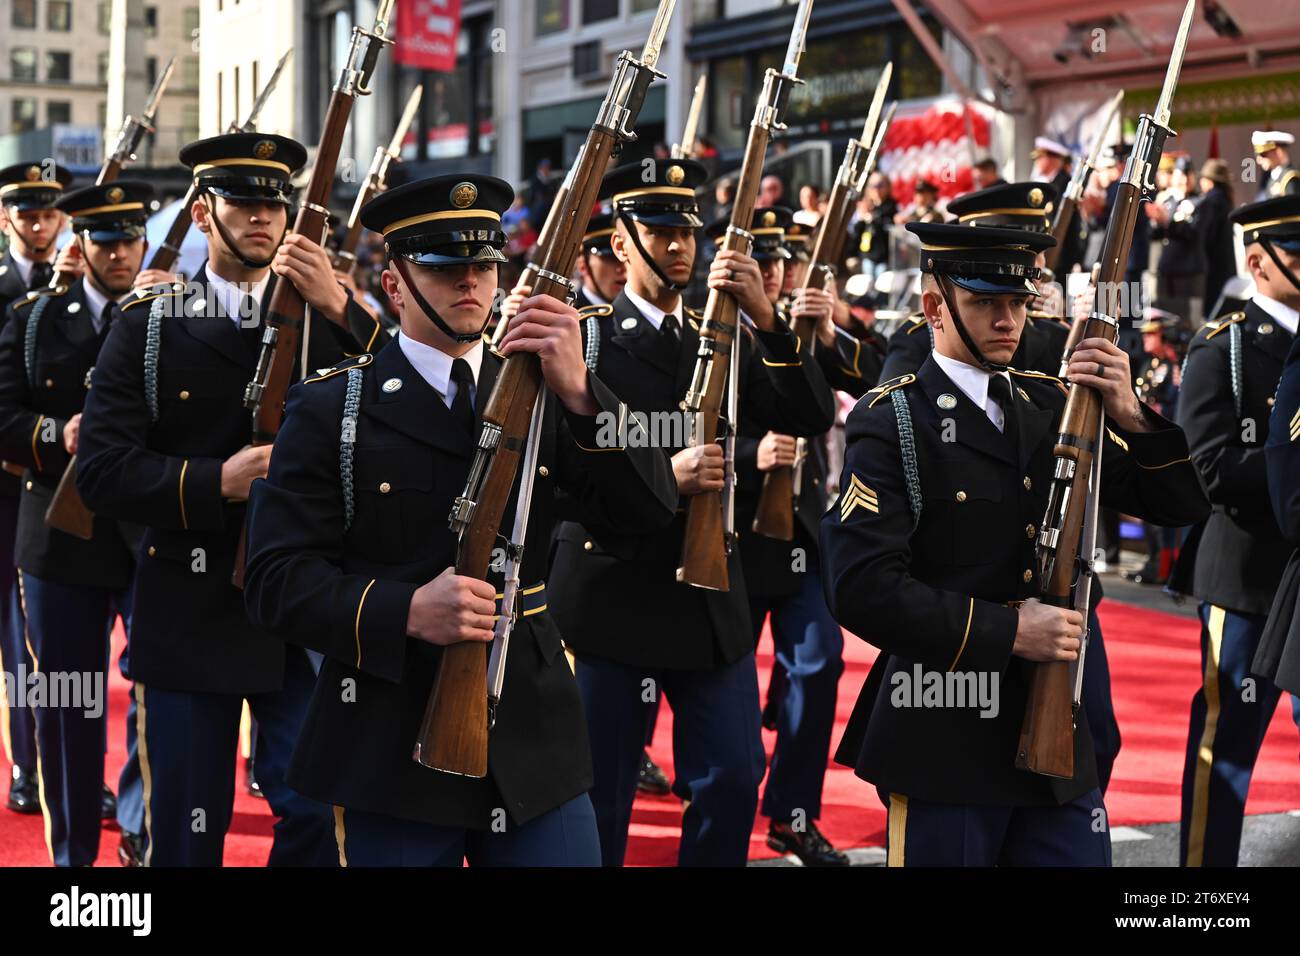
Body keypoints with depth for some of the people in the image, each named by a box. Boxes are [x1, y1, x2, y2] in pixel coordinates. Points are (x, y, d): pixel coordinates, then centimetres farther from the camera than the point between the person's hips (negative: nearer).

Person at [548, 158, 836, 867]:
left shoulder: (725, 336, 9)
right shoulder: (587, 335, -2)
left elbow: (811, 417, -3)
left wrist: (764, 318, -16)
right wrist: (663, 476, -24)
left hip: (711, 596, 4)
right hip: (612, 591, -4)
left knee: (734, 779, 4)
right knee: (601, 792, 4)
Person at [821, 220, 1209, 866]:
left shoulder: (1054, 407, 11)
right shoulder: (893, 423, -7)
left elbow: (1181, 502, 8)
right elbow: (861, 588, -18)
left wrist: (1130, 416, -10)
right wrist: (1009, 632, -18)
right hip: (945, 745, -5)